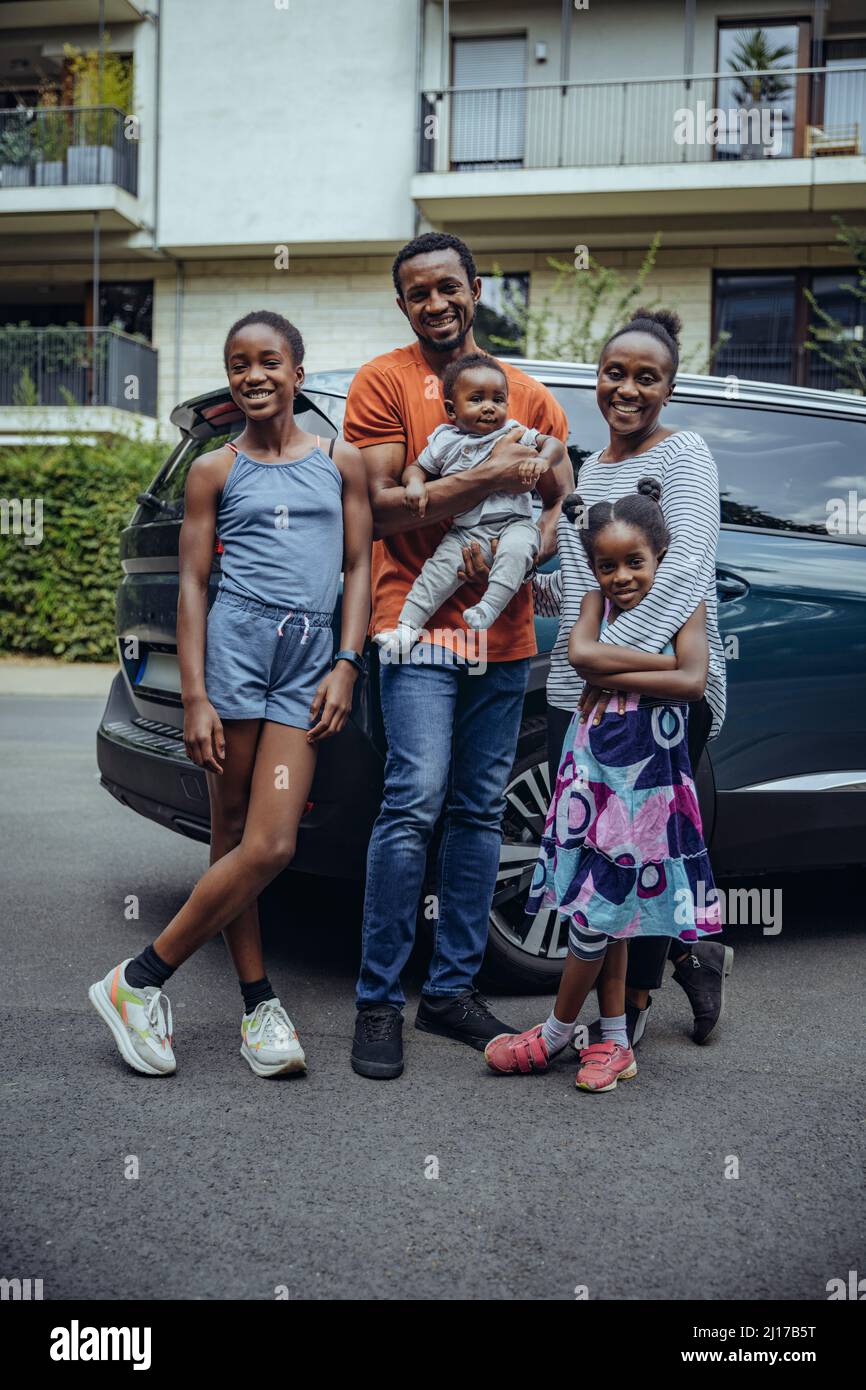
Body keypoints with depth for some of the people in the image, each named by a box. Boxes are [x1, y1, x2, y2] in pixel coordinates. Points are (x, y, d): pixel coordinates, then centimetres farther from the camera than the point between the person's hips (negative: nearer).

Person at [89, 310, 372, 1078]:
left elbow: (359, 567, 11)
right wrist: (195, 698, -3)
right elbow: (193, 584, 5)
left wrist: (346, 664, -1)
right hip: (236, 640, -1)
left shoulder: (341, 460, 12)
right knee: (234, 836, 0)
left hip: (310, 654, 1)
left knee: (270, 845, -8)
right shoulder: (215, 470, 9)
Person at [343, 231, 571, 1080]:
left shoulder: (524, 391, 16)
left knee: (479, 811, 7)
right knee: (415, 802, -14)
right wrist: (491, 477, -14)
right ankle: (379, 1002, -1)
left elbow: (564, 498, 15)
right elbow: (385, 504, -8)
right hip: (420, 625, -5)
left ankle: (453, 988, 19)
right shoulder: (383, 382, 3)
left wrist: (530, 550, -6)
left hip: (504, 633, 5)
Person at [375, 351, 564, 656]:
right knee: (440, 566, -18)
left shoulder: (514, 433, 6)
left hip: (514, 523, -1)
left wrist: (541, 460, -20)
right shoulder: (445, 441, 8)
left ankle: (489, 607, -33)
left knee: (516, 550, -34)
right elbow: (416, 467, 14)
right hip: (466, 530, 1)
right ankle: (407, 625, -14)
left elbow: (554, 444, 3)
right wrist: (415, 483, -10)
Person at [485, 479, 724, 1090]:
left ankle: (559, 1031, 20)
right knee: (604, 906, 10)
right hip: (592, 771, 4)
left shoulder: (684, 606, -3)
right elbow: (580, 652, -16)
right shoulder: (599, 600, 5)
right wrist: (661, 661, -16)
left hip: (649, 780, -3)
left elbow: (694, 682, -19)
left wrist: (612, 675, -16)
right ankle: (614, 1040, 23)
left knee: (601, 907, 0)